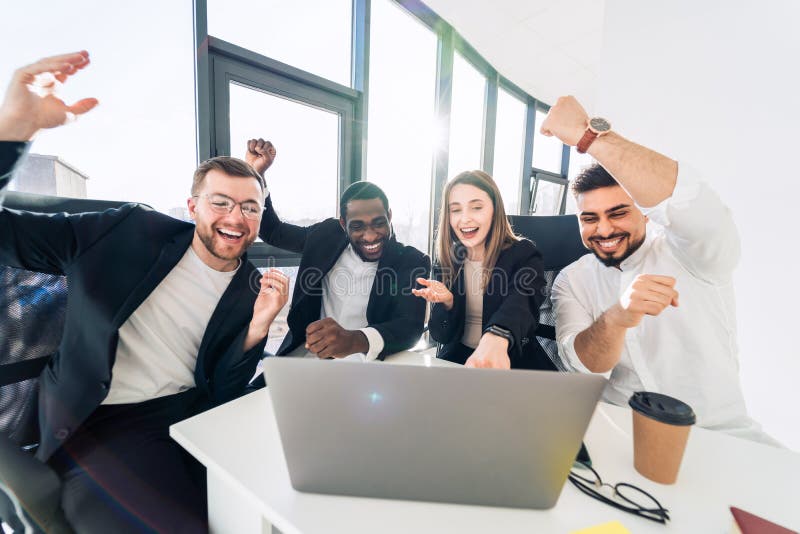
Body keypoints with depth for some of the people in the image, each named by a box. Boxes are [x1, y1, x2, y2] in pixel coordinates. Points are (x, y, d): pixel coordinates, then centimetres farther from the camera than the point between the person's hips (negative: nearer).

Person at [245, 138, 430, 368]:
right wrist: (255, 172, 2)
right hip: (302, 357, 5)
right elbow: (272, 230, 15)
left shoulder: (411, 262, -9)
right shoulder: (328, 235, 2)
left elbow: (411, 326, -22)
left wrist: (353, 340, -41)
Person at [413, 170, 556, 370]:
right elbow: (441, 335, 1)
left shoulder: (524, 254, -7)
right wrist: (447, 302, -20)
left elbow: (521, 301, -30)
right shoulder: (446, 261, 1)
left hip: (514, 362, -1)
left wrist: (496, 338, -51)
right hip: (456, 360, 2)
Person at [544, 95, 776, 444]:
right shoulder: (571, 281, -1)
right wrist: (617, 317, -34)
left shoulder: (690, 254, -6)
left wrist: (587, 134, -30)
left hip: (719, 430, 0)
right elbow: (580, 366, -13)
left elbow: (687, 201, -30)